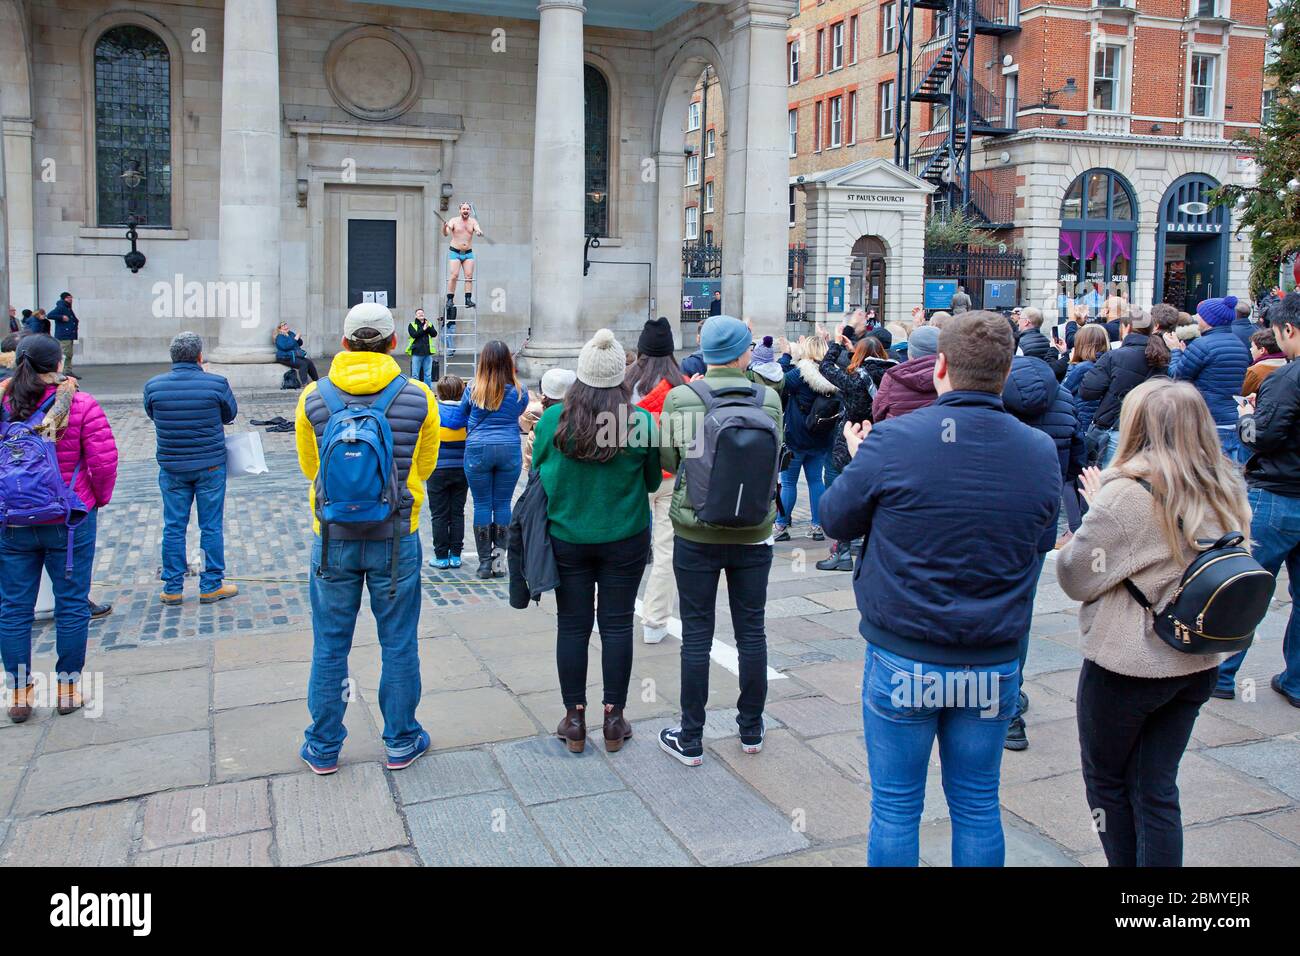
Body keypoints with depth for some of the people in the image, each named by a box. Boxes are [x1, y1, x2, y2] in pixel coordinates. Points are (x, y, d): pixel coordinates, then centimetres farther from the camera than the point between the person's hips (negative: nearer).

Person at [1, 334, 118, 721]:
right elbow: (104, 460, -13)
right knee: (72, 603, 10)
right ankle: (68, 688, 19)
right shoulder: (80, 406, -12)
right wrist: (100, 498, 5)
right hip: (69, 520, -2)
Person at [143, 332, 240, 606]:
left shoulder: (153, 386, -6)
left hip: (171, 467, 2)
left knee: (173, 528, 11)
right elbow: (230, 414, 4)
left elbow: (152, 415, 10)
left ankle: (172, 589, 17)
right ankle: (211, 586, 14)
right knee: (211, 527, 7)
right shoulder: (216, 384, -12)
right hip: (210, 465, -2)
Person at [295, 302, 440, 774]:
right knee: (399, 644, 11)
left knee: (330, 646, 13)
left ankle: (323, 748, 24)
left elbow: (310, 467, 9)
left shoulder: (313, 397, -4)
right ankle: (401, 743, 23)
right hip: (396, 538, -1)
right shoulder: (418, 398, -7)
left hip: (334, 539, 1)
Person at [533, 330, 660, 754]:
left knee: (572, 626, 10)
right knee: (617, 624, 10)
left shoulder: (554, 419, -11)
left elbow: (537, 473, 2)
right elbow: (653, 481, 2)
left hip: (566, 539, 1)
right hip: (624, 540, 0)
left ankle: (574, 719, 19)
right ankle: (614, 718, 18)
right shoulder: (642, 422, -11)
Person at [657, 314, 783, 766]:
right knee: (751, 631, 13)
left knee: (696, 635, 6)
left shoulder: (679, 399, -10)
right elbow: (774, 459, 6)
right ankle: (751, 730, 28)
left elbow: (667, 460, 0)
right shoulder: (769, 399, -6)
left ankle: (690, 739, 15)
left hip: (696, 533, -1)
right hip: (754, 533, 2)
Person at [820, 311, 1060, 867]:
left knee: (895, 807, 12)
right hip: (994, 666, 3)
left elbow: (836, 520, -2)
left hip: (901, 661, -3)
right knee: (977, 807, 18)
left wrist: (859, 460, 16)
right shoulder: (1040, 451, -5)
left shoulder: (892, 442, -16)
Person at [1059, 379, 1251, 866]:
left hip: (1125, 667, -6)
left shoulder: (1128, 494, -22)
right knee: (1156, 789, 15)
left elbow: (1076, 577, -15)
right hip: (1199, 665, 6)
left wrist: (1096, 510, -1)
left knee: (1106, 780, 16)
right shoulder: (1228, 493, 0)